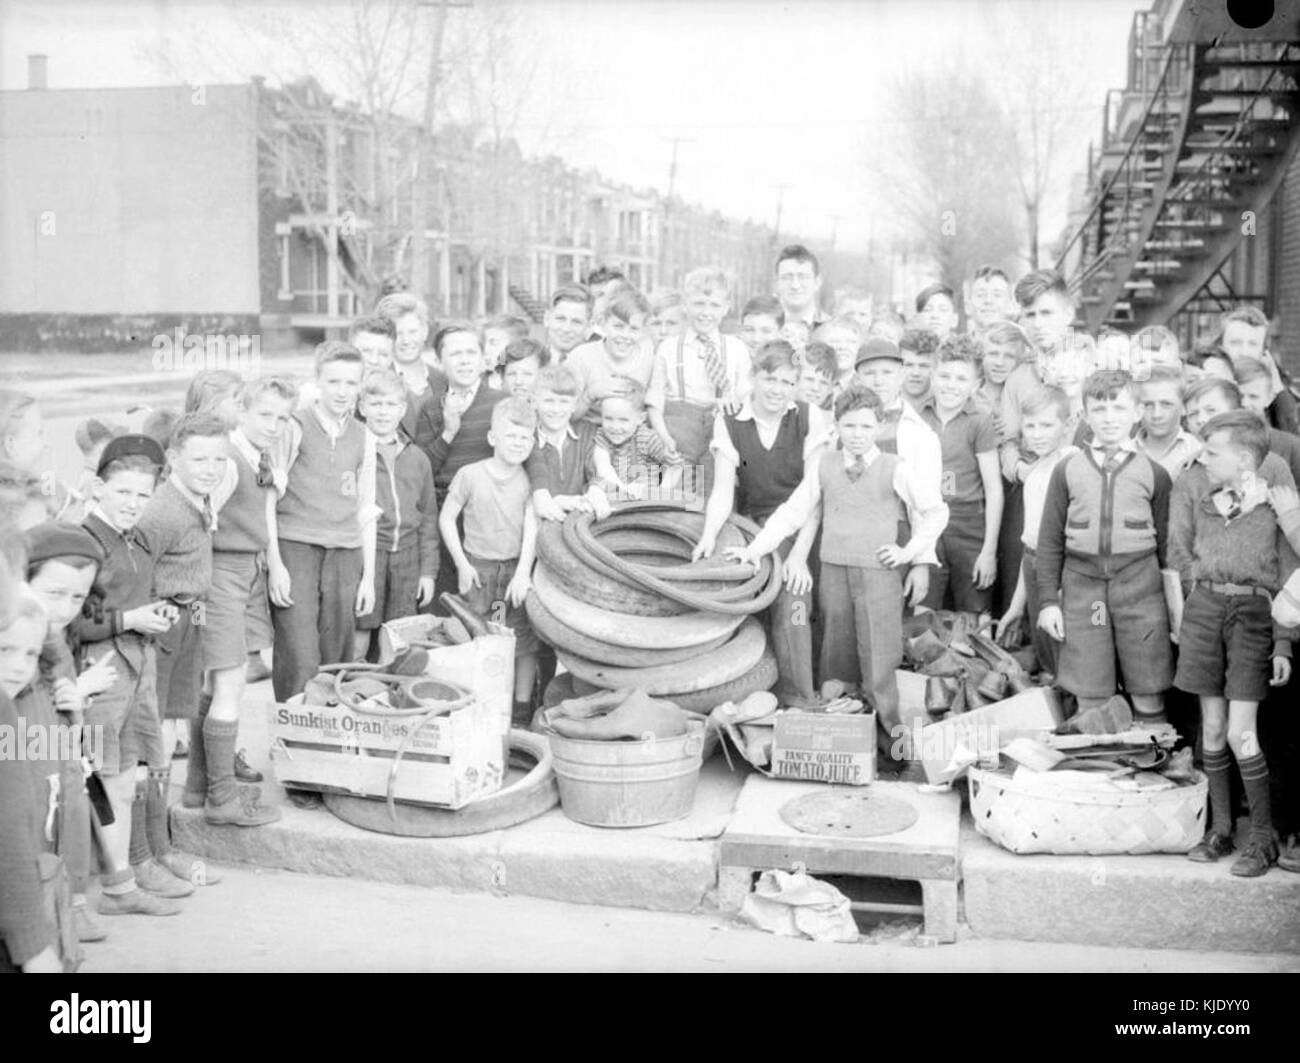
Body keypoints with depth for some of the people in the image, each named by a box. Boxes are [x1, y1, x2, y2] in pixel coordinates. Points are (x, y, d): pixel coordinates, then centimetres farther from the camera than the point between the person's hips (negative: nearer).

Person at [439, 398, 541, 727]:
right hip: (478, 568, -1)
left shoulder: (529, 479, -3)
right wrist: (461, 564, -3)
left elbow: (531, 527, -5)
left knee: (524, 643, 2)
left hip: (516, 567, 1)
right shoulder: (470, 475, -8)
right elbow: (446, 518, -1)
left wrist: (523, 572, -14)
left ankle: (521, 715, 13)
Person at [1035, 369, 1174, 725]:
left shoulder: (1154, 474, 5)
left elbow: (1166, 542, 7)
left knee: (1148, 699, 3)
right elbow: (1050, 540, 6)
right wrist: (1048, 600, 2)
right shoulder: (1067, 471, 6)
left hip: (1139, 585, 0)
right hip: (1081, 586, 1)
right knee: (1090, 700, 5)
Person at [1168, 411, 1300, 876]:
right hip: (1204, 605, 3)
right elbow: (1179, 552, 13)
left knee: (1241, 734, -7)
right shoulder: (1192, 487, 3)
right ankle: (1220, 828, 18)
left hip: (1253, 610, -3)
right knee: (1212, 728, 6)